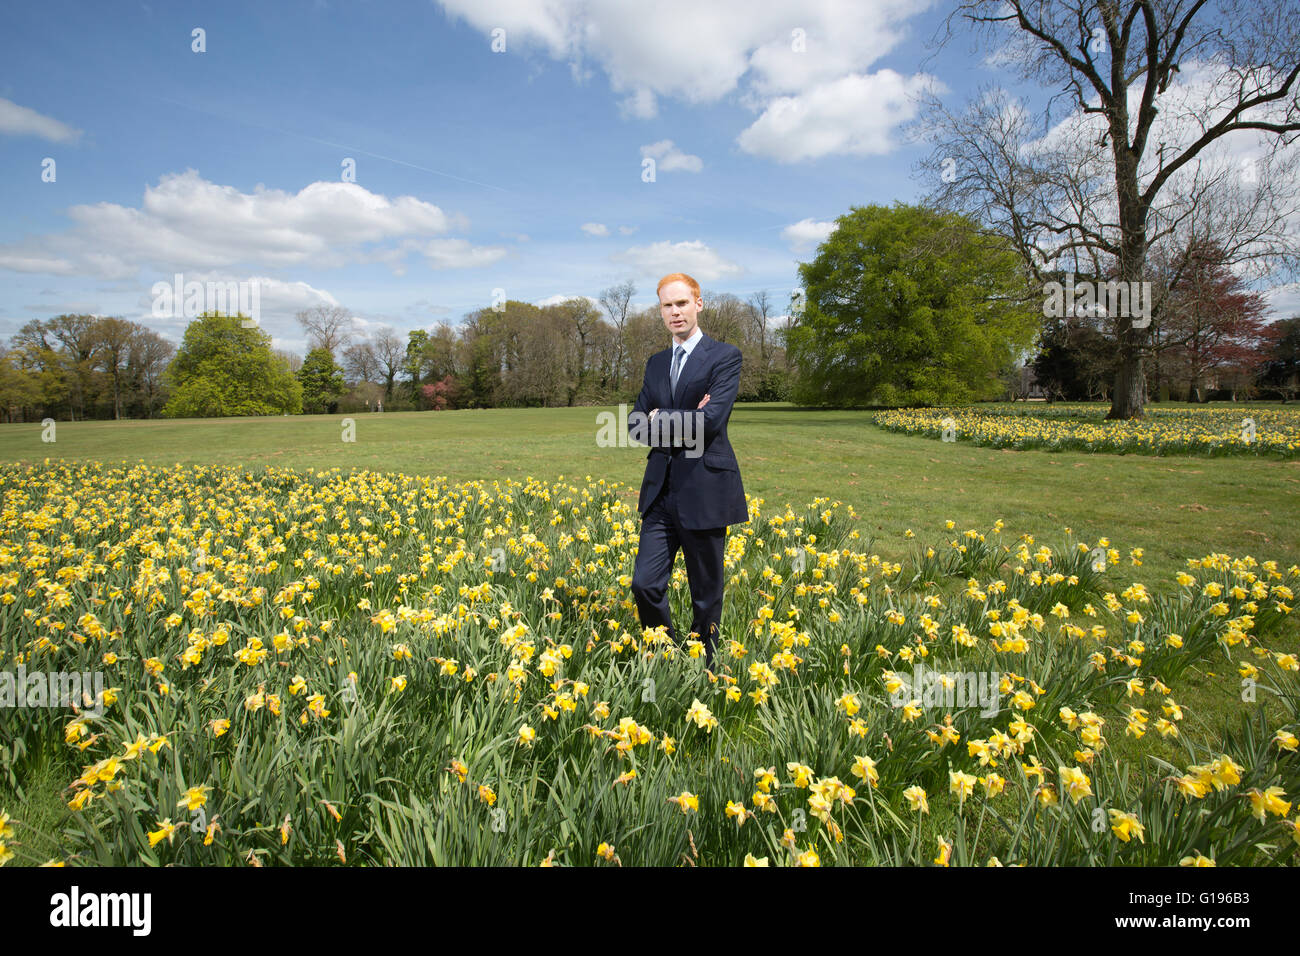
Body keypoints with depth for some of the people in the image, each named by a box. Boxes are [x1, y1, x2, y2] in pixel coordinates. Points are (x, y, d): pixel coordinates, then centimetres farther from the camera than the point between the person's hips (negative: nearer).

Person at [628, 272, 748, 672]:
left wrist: (659, 418, -6)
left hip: (704, 491, -5)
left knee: (706, 593, 7)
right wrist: (684, 419, -10)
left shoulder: (725, 356, -4)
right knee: (644, 584, 1)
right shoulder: (656, 363, 16)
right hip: (661, 489, 5)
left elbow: (712, 420, -17)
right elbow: (636, 423, 7)